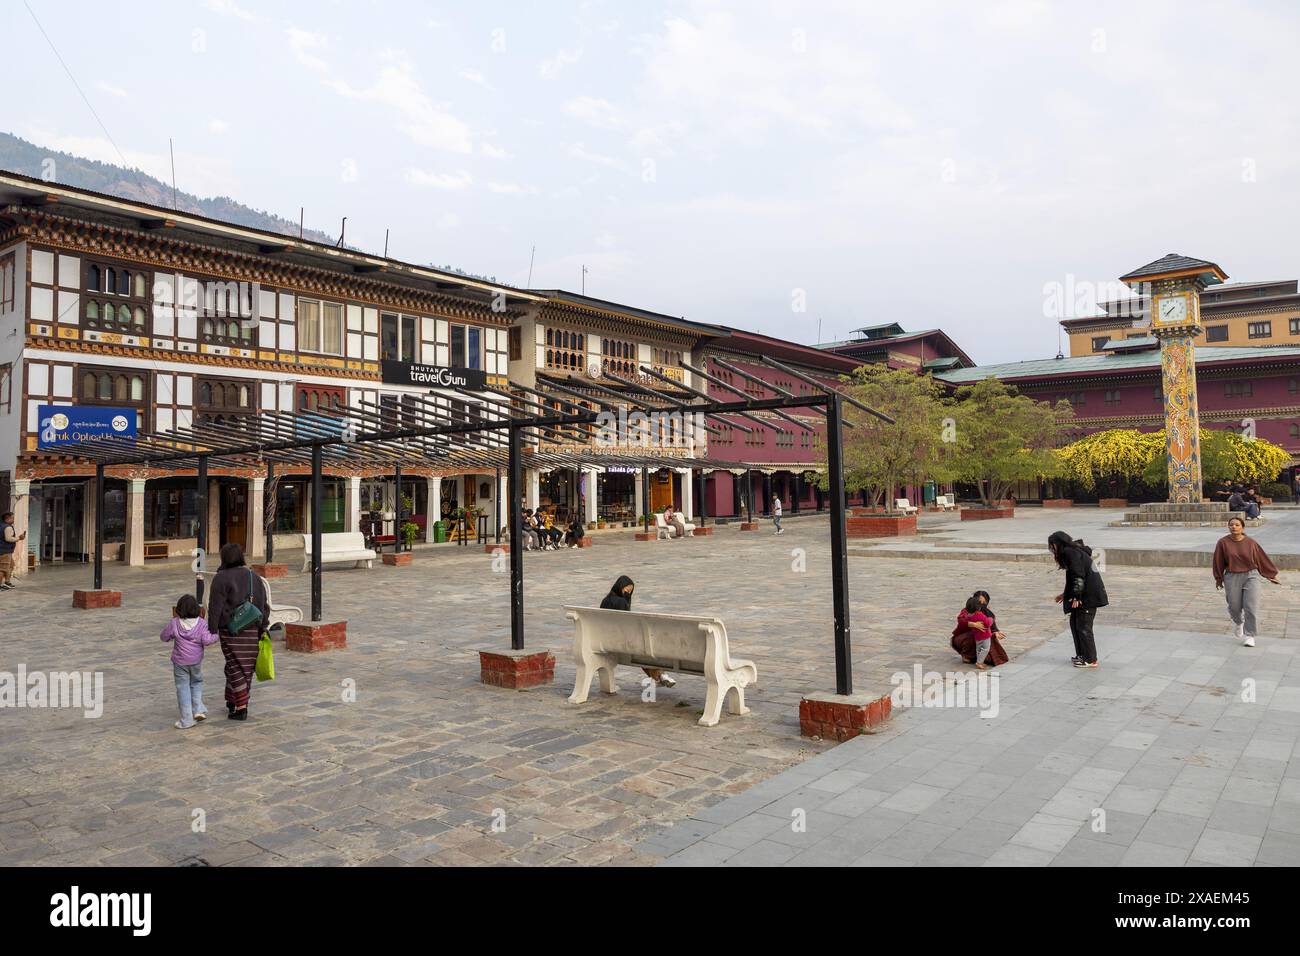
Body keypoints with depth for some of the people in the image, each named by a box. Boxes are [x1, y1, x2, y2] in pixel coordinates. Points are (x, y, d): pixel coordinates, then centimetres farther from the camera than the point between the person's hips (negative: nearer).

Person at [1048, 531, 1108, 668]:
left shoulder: (1070, 553, -13)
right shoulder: (1075, 551, 18)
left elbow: (1078, 576, -20)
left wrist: (1076, 596, -19)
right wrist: (1065, 594, 28)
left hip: (1088, 596, -10)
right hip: (1085, 595, 10)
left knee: (1083, 626, -2)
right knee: (1074, 622, 16)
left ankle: (1090, 660, 7)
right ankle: (1082, 654, 26)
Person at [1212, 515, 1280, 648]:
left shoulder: (1251, 543, -4)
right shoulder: (1223, 542, -7)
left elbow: (1262, 559, 8)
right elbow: (1218, 562, 2)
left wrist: (1271, 575, 14)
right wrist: (1218, 579, 8)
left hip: (1251, 576, 0)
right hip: (1232, 578, 0)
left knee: (1251, 607, -9)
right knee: (1235, 607, 8)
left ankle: (1249, 636, 1)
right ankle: (1238, 621, 43)